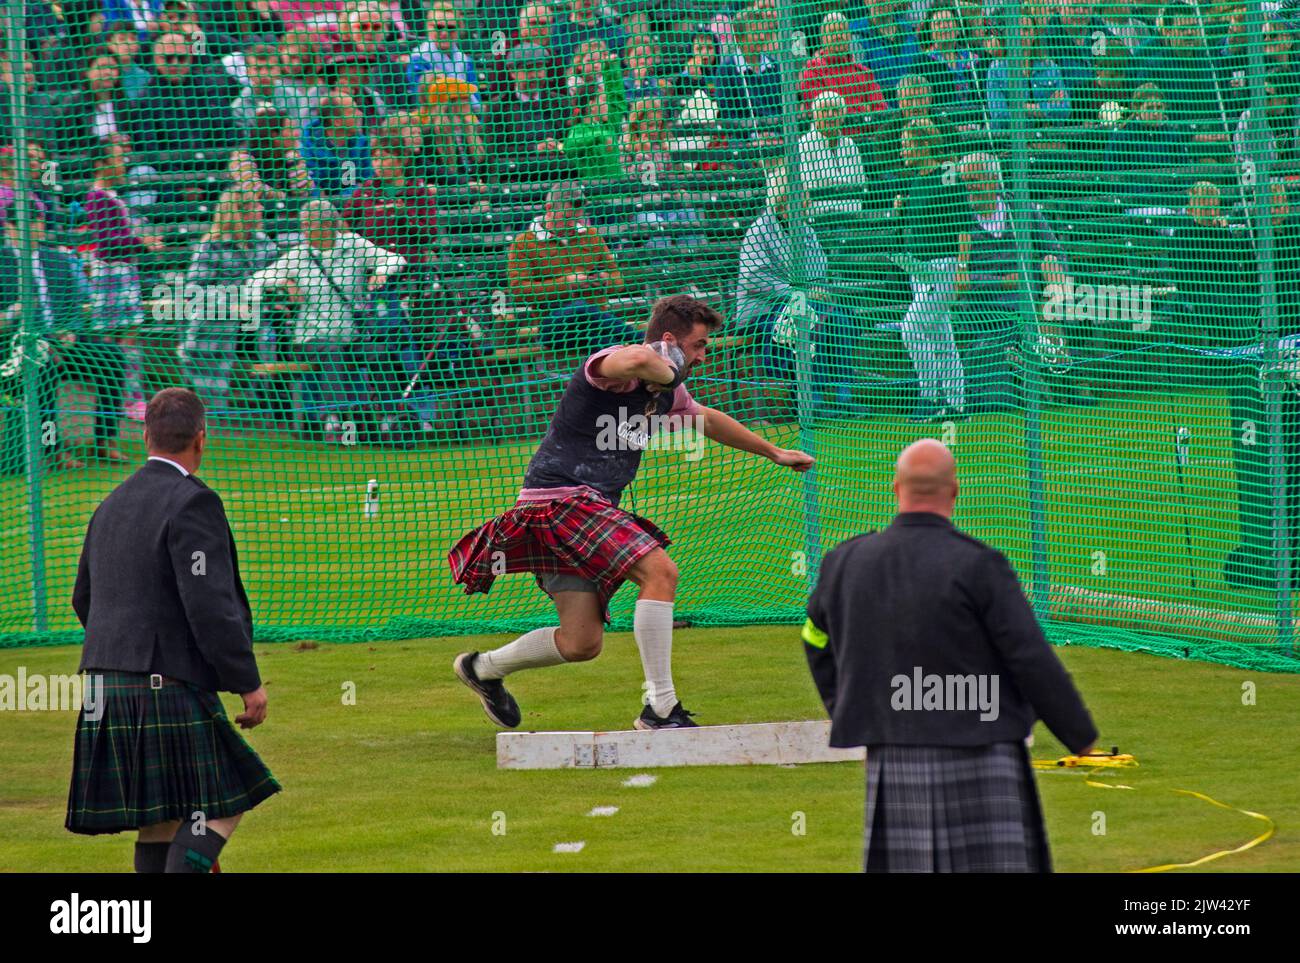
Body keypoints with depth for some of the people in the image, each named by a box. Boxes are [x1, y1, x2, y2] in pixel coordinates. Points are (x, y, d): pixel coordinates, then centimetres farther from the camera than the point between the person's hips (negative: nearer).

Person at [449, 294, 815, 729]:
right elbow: (638, 359, -40)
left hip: (588, 508, 10)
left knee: (582, 644, 6)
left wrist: (774, 452, 48)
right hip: (561, 496, -10)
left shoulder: (666, 393, 17)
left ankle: (483, 668, 29)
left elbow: (707, 420, 38)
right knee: (659, 571, -23)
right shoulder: (614, 364, -13)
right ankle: (660, 707, -22)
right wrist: (669, 373, -18)